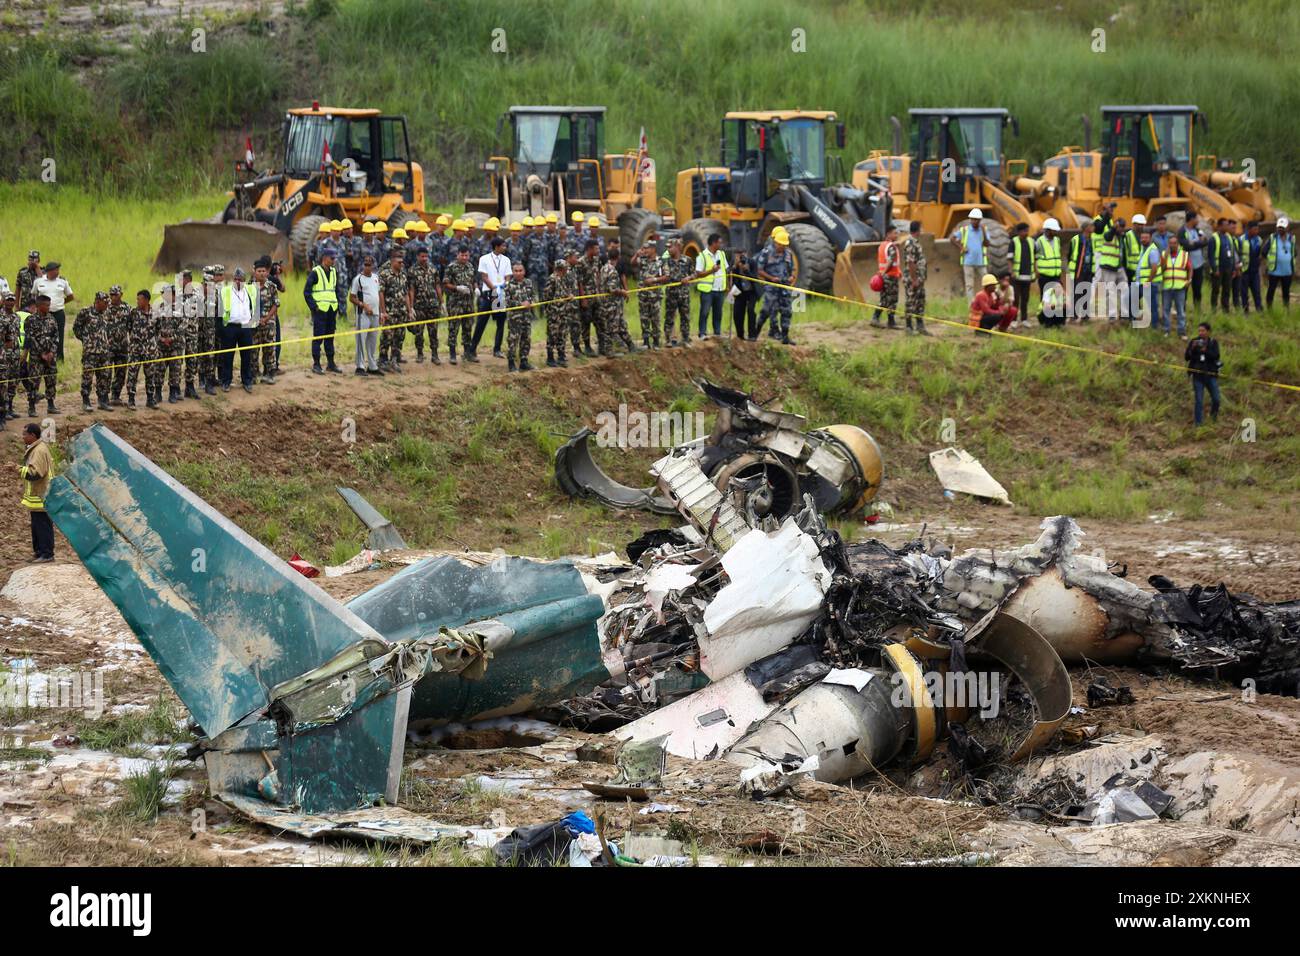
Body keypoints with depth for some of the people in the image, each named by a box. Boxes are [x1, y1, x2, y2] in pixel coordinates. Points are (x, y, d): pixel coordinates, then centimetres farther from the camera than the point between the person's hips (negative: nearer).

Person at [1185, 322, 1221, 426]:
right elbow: (1186, 357, -3)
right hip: (1198, 375, 0)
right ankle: (1198, 423, 5)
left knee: (1216, 399, 5)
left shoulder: (1213, 342, 1)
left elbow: (1216, 356, -14)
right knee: (1198, 401, -2)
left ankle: (1214, 416, 33)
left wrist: (1205, 350, -29)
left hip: (1211, 374, 1)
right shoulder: (1194, 342, 1)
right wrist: (1192, 348, -20)